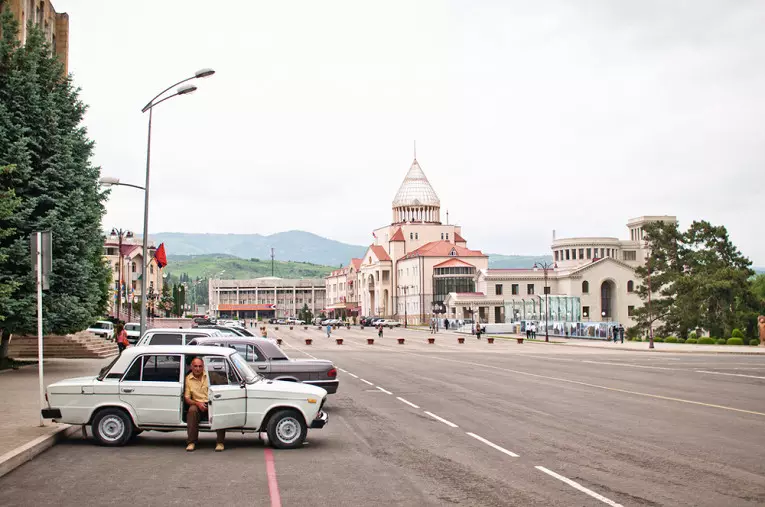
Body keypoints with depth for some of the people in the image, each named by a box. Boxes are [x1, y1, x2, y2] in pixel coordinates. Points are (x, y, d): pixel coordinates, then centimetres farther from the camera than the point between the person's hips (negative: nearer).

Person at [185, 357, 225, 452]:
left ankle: (220, 442, -26)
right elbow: (186, 398, 2)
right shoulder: (188, 379, 4)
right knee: (192, 410, -33)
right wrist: (197, 403, -16)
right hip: (197, 403, 0)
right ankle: (191, 442, -27)